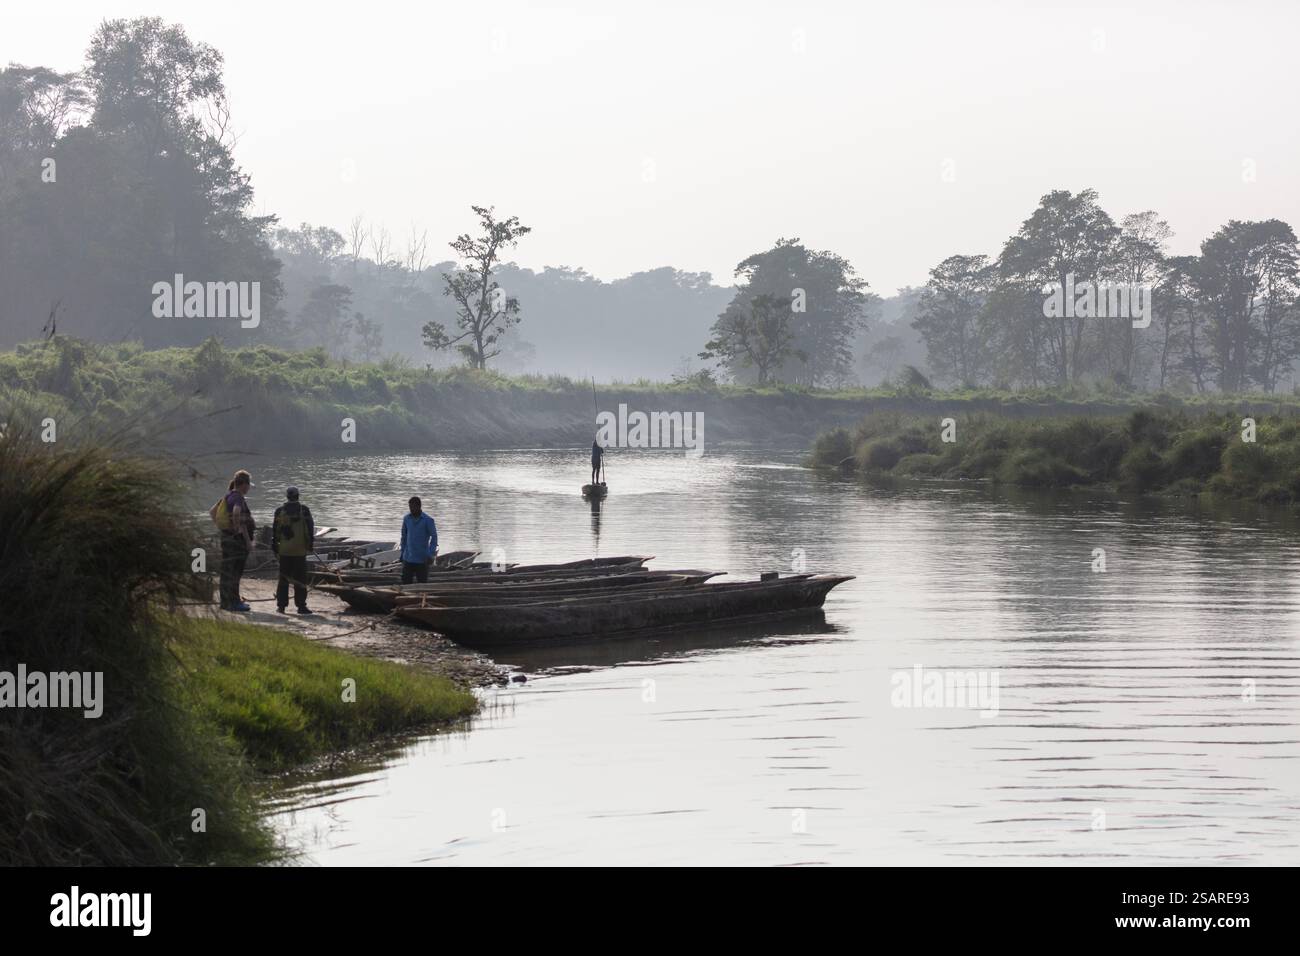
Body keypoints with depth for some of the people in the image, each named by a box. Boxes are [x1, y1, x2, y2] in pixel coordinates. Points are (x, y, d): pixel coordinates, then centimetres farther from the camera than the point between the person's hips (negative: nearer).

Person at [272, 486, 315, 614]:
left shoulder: (280, 511, 3)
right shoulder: (304, 510, -5)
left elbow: (275, 530, 6)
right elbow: (310, 528, -3)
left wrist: (274, 547, 14)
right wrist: (310, 544, 7)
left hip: (284, 551, 2)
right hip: (300, 551, -2)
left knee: (283, 578, 10)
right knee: (300, 579, 1)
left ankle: (281, 605, 10)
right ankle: (301, 606, -1)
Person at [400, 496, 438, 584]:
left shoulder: (428, 521, -8)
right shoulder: (407, 519, 5)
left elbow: (434, 537, -8)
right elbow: (404, 536, 14)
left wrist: (431, 555, -15)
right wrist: (402, 553, 14)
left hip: (422, 560, -4)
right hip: (408, 559, 4)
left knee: (423, 584, 3)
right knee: (405, 583, 1)